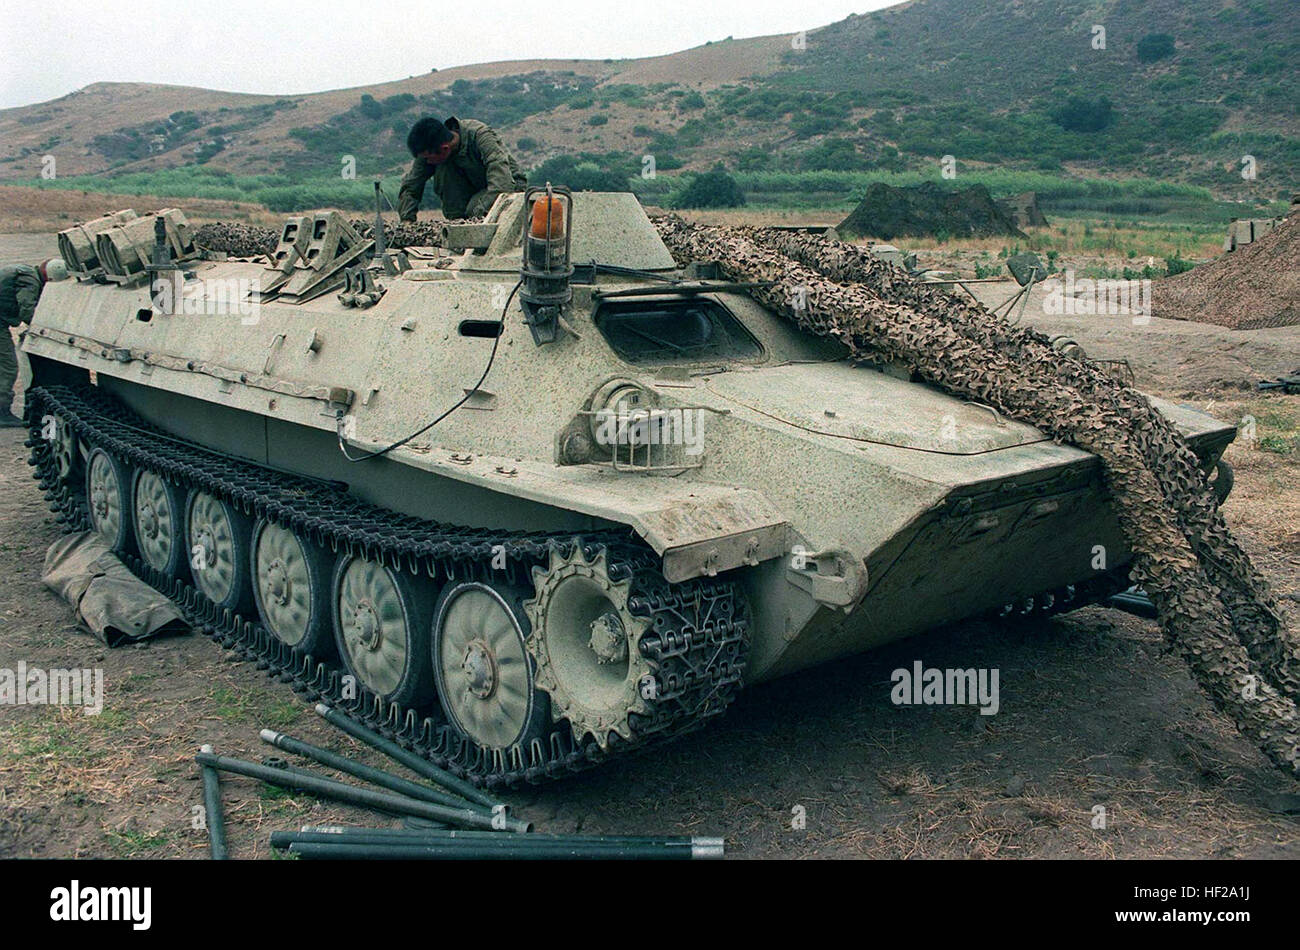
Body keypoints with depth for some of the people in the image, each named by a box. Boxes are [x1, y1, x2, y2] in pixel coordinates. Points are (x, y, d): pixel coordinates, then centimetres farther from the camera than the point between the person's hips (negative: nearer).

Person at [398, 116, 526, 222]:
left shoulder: (481, 137, -31)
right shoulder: (431, 150, -15)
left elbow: (502, 181, -42)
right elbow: (409, 185, -6)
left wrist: (478, 214, -48)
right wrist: (407, 221, -18)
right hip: (477, 189, 6)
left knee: (475, 208, -35)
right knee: (442, 169, -20)